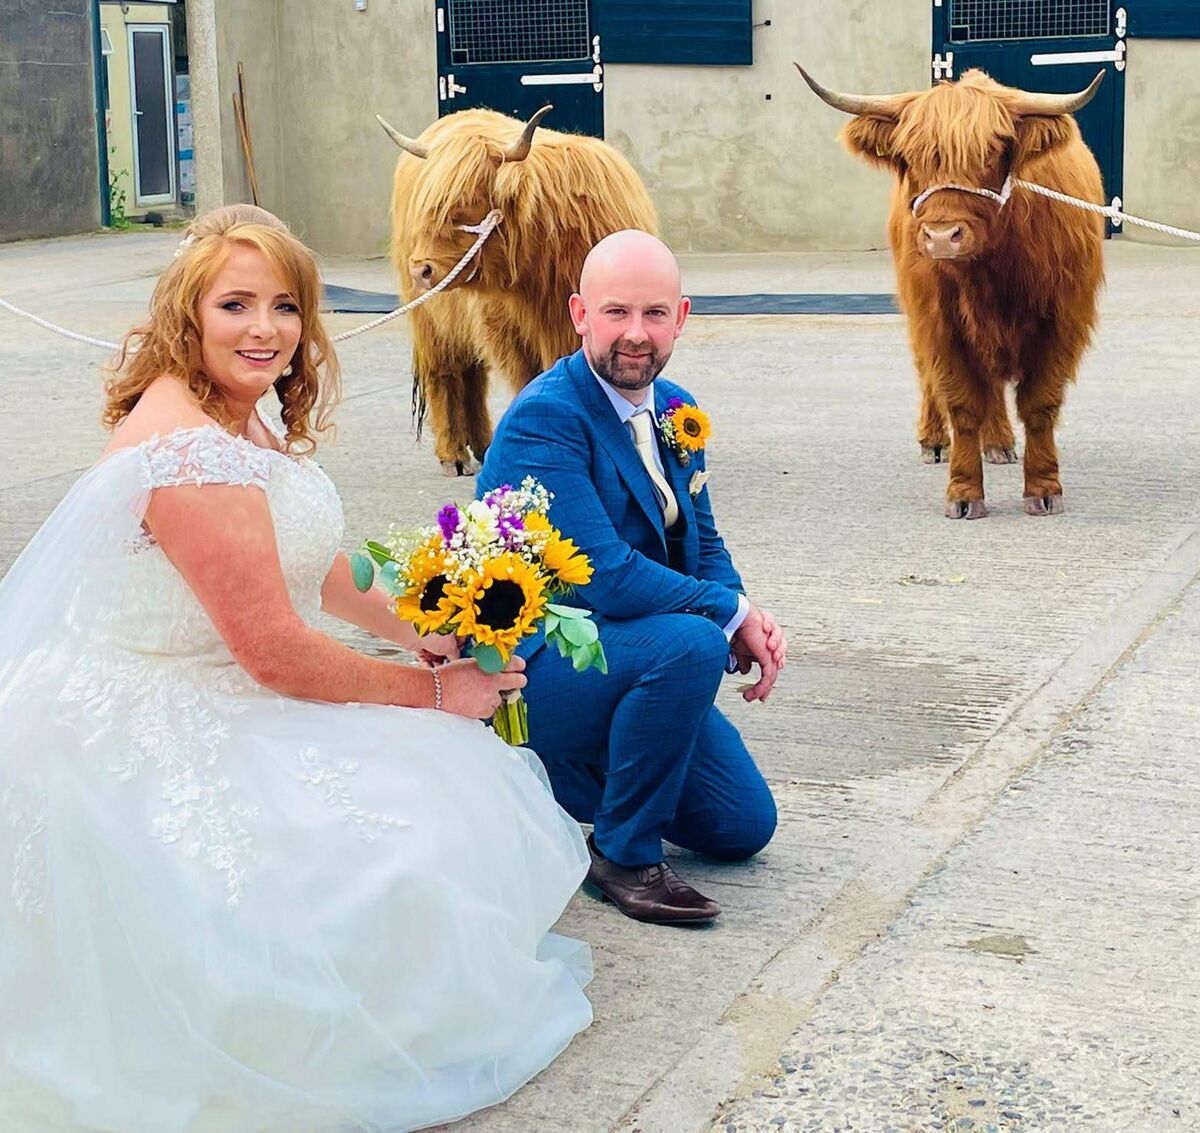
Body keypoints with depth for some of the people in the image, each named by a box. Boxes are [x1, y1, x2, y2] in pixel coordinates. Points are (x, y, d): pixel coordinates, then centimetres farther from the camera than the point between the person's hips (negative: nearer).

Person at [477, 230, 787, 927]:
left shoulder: (677, 411, 5)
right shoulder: (544, 417, -21)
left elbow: (704, 547, 13)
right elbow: (603, 575, -28)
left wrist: (754, 618, -9)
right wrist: (732, 611, -19)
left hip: (623, 658, 8)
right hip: (536, 661, -8)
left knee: (745, 828, 7)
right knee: (690, 643, -35)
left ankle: (582, 776, 26)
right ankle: (625, 855, -14)